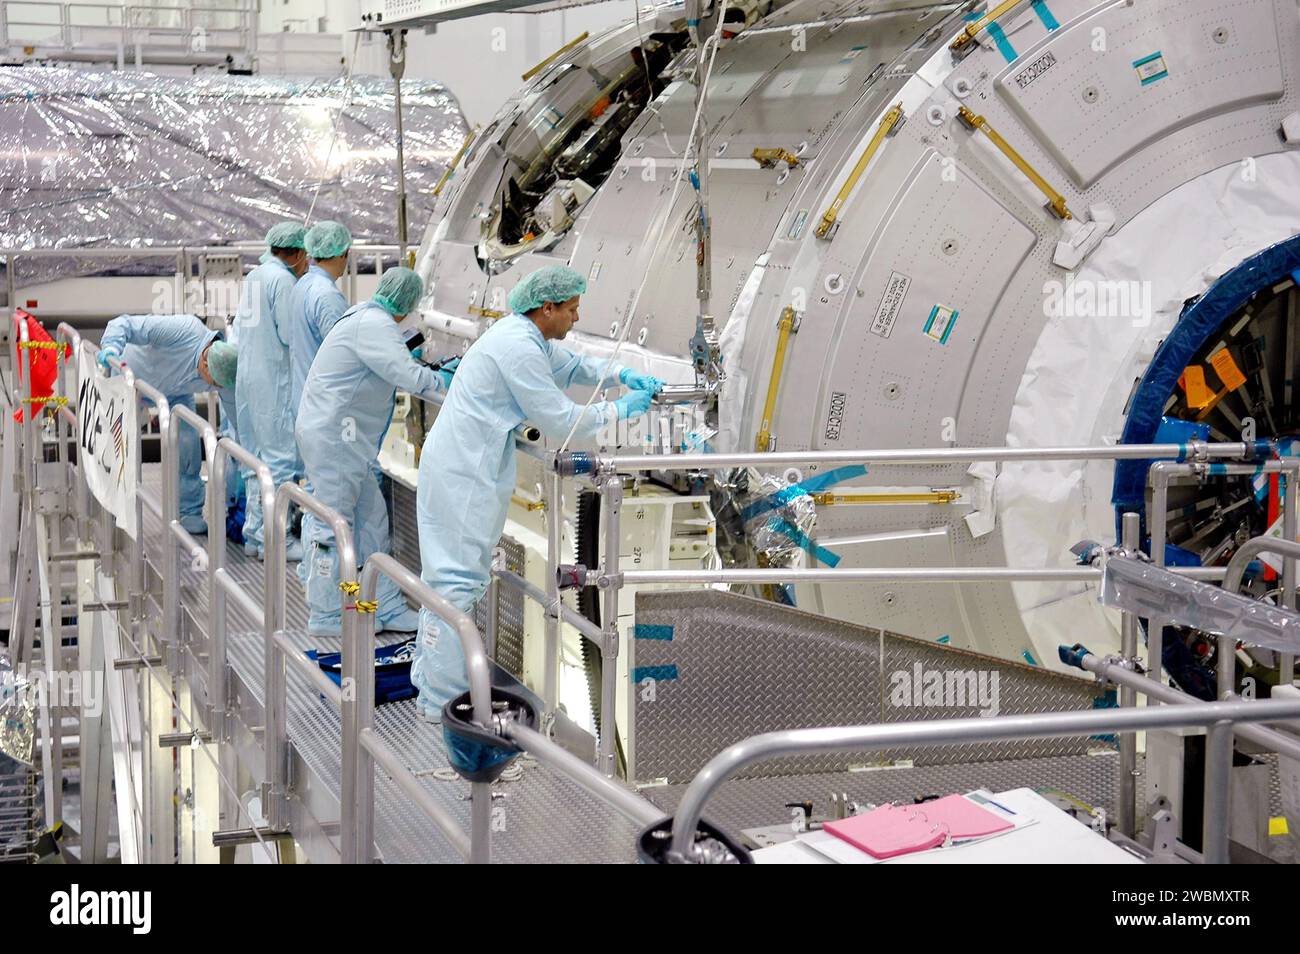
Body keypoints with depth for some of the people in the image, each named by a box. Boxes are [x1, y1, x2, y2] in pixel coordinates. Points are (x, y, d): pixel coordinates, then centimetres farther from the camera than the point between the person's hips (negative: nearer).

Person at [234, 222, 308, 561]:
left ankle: (254, 533, 19)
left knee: (257, 460, 14)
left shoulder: (254, 276, 14)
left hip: (247, 379, 9)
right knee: (279, 459, -5)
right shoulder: (283, 280, -13)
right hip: (275, 380, -9)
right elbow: (290, 335, -16)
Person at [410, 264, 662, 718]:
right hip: (464, 473, -11)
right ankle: (442, 699, -7)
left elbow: (569, 364, 29)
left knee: (447, 574, 17)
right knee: (459, 580, -9)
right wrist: (619, 410, -6)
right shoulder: (519, 348, -20)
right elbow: (559, 421, -18)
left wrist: (623, 375, 14)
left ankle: (429, 676, 27)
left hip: (460, 467, 11)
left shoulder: (524, 335, 11)